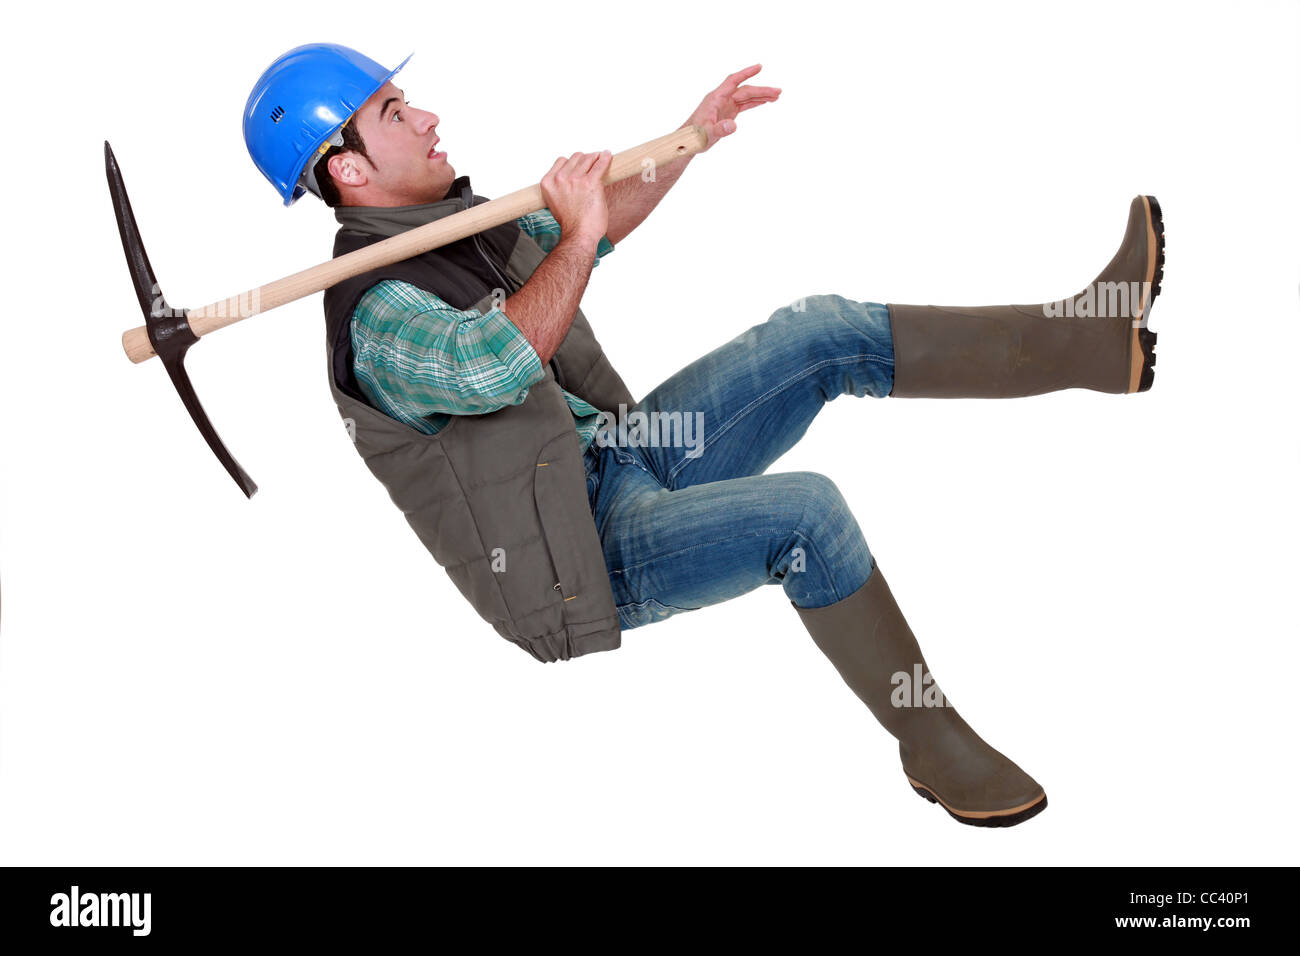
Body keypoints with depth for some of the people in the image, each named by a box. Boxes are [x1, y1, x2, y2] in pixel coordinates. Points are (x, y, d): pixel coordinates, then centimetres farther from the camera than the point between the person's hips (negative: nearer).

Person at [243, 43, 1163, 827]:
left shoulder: (460, 224, 8)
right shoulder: (377, 313, -21)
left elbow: (600, 225, 25)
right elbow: (495, 366, -42)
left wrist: (694, 137, 18)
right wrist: (576, 237, -31)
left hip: (618, 460, 9)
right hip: (590, 560, -9)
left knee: (823, 332, -4)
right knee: (806, 511, -28)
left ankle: (1095, 340, -2)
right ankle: (934, 744, -12)